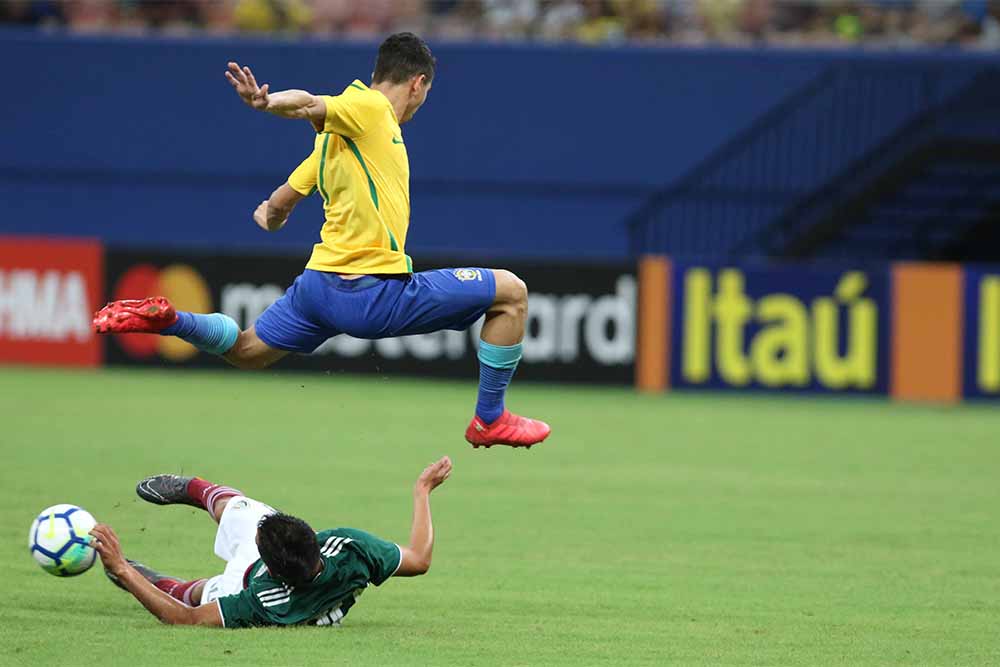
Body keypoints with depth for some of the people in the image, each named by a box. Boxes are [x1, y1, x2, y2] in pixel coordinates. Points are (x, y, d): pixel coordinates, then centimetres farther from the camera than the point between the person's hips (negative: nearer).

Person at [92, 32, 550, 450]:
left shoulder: (335, 135, 17)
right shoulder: (369, 107, -8)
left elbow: (283, 199, 22)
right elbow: (311, 105, -27)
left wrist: (269, 213, 46)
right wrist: (268, 102, -48)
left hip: (320, 281, 9)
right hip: (373, 292, -9)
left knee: (247, 351, 29)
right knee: (511, 293, 1)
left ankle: (166, 320, 6)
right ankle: (490, 419, 7)